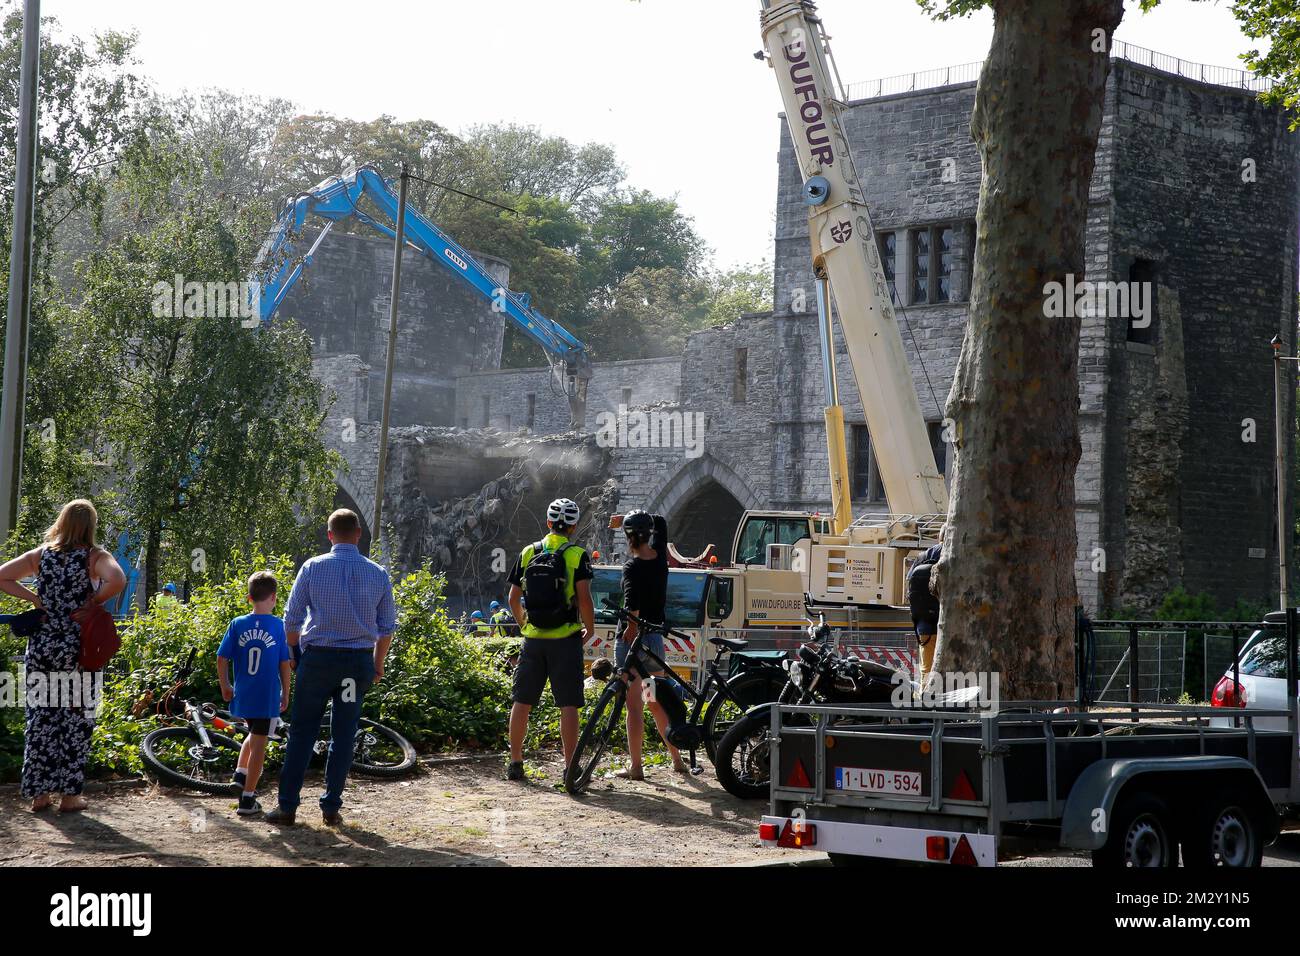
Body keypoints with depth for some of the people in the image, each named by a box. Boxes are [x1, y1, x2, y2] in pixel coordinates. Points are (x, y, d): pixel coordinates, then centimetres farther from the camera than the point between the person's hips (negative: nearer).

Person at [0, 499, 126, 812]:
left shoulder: (41, 555, 6)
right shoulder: (95, 557, -6)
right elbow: (117, 580, -26)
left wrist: (33, 598, 3)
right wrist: (93, 603, -11)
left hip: (41, 647, 3)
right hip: (78, 651, -3)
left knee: (40, 718, 10)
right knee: (76, 718, 5)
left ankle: (39, 793, 14)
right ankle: (69, 795, 6)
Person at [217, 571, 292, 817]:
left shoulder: (237, 625, -1)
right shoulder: (278, 626, -8)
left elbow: (222, 659, 0)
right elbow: (285, 665, -6)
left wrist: (225, 687, 13)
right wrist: (286, 694, 5)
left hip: (242, 695, 3)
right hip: (268, 698, -3)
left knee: (255, 733, 29)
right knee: (259, 744, 4)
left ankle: (241, 772, 19)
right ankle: (247, 798, 4)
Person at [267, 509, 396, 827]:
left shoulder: (313, 567, -3)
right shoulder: (378, 574, 3)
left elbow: (291, 618, -1)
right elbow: (387, 627, 8)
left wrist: (295, 653, 13)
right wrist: (378, 664, 20)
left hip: (318, 657, -2)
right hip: (359, 661, 2)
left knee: (302, 732, 5)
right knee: (344, 735, 9)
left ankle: (287, 806, 5)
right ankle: (331, 807, 11)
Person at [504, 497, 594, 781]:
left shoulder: (528, 553, 6)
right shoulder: (577, 555, -6)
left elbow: (513, 598, 8)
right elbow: (584, 598, -14)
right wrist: (590, 628, 2)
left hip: (533, 638, 3)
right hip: (565, 638, -3)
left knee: (522, 701, 11)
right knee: (568, 704, -1)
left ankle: (515, 763, 14)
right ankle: (571, 767, -2)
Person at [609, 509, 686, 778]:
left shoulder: (633, 567, -15)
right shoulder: (660, 557, 3)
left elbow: (633, 603, -31)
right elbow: (660, 522, 21)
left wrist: (631, 629, -19)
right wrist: (625, 519, 19)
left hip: (632, 639, -6)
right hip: (656, 638, 6)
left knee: (634, 706, -2)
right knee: (658, 702, 17)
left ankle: (636, 767, 0)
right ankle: (677, 760, 19)